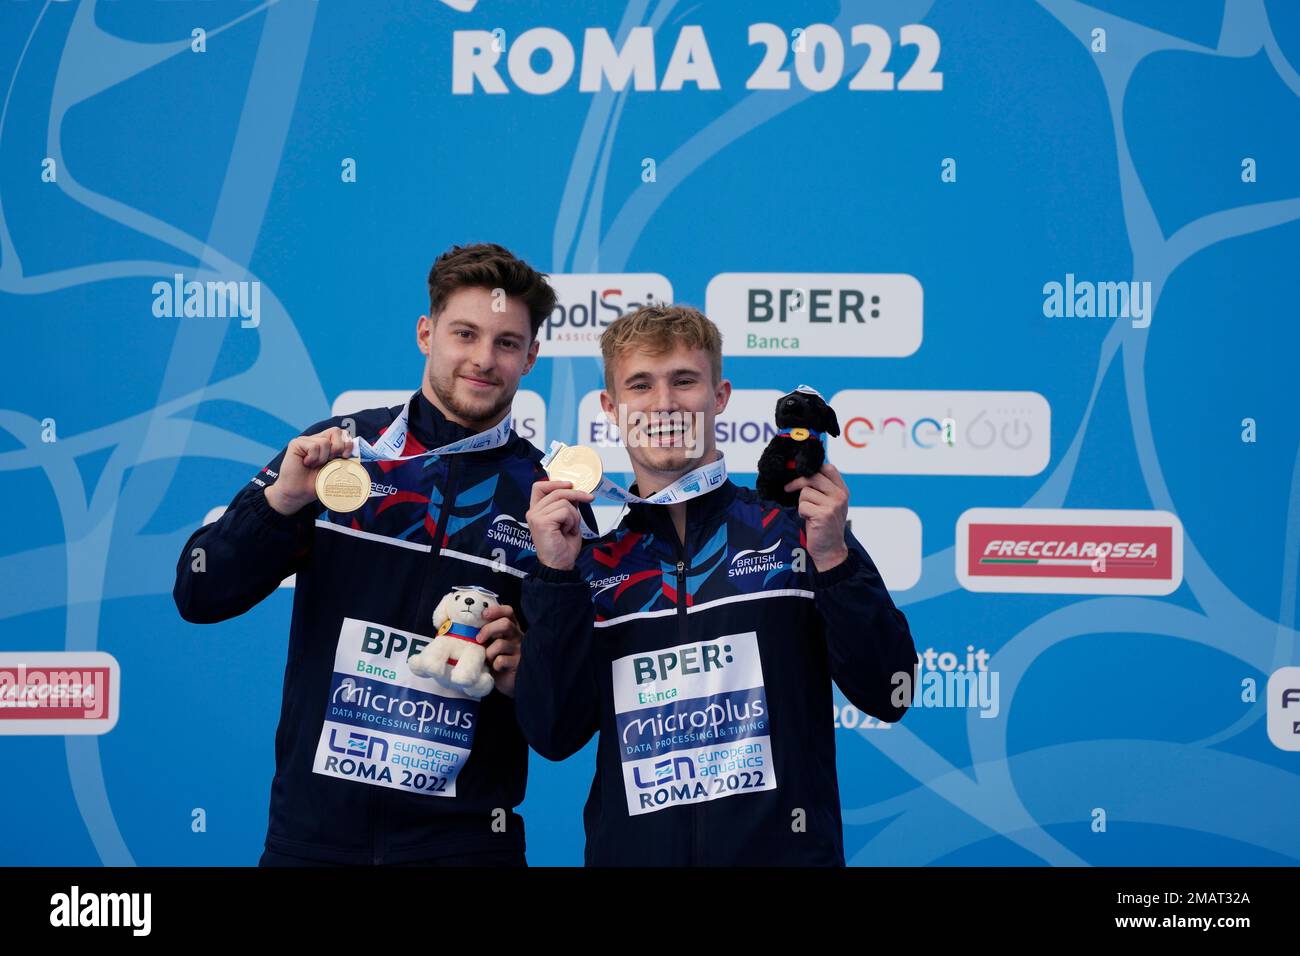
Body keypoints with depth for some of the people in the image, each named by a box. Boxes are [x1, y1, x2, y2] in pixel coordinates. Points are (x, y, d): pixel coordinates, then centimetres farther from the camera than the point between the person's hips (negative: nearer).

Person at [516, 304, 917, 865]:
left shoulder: (793, 528, -1)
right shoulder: (591, 557, 4)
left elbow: (886, 698, -5)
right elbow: (552, 736, -4)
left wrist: (833, 561, -16)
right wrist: (555, 577, -11)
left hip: (783, 847, -1)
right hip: (632, 850, 2)